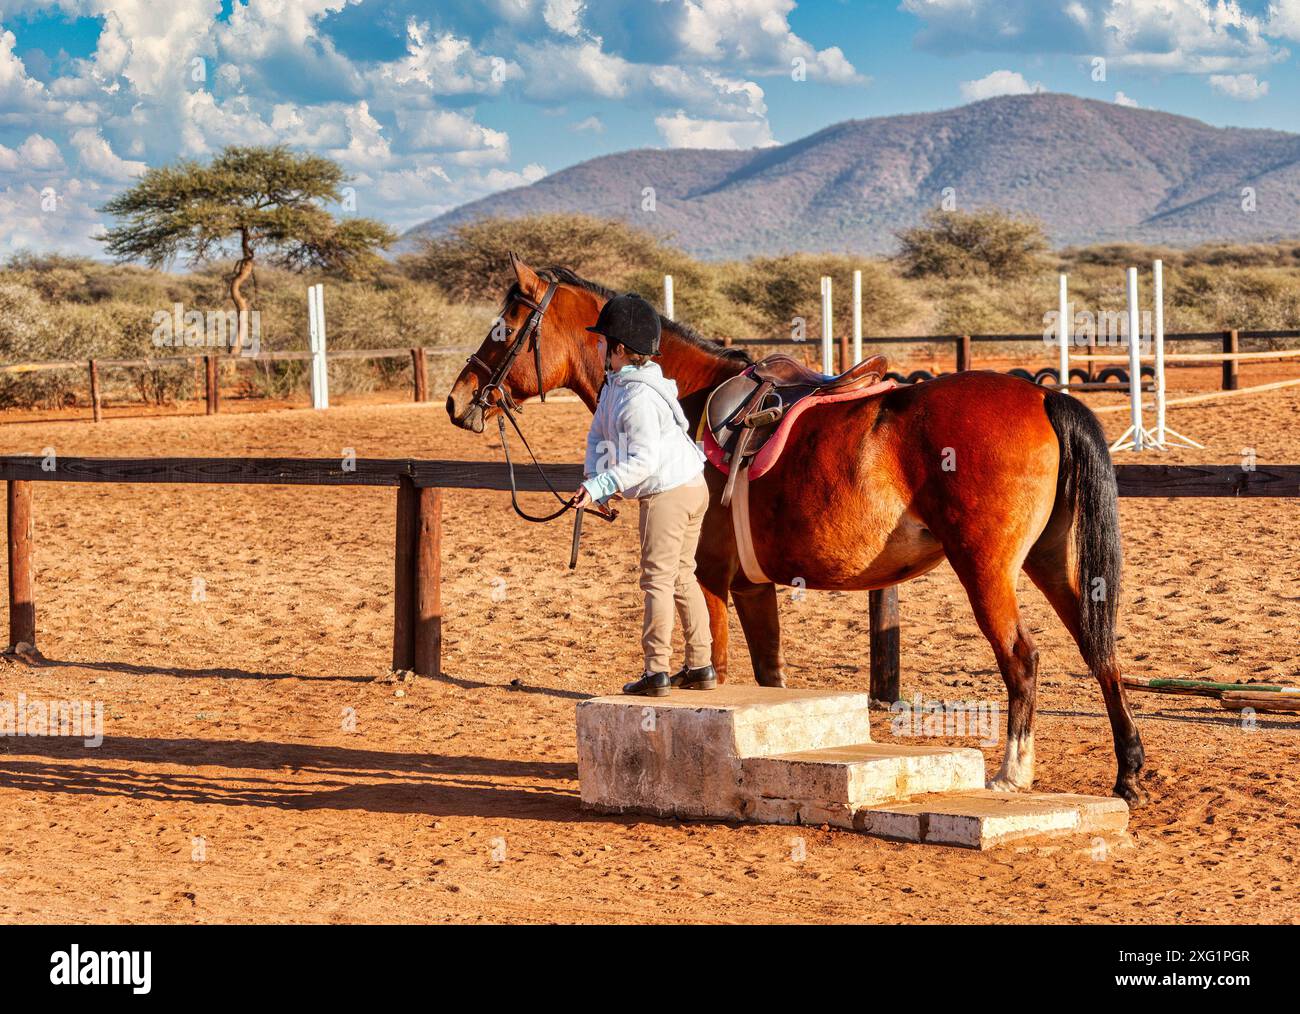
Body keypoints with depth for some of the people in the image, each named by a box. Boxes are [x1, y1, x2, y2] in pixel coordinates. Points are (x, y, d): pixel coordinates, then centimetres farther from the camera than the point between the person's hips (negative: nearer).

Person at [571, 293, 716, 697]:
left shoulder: (639, 398, -23)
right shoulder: (615, 384, 9)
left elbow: (644, 461, -27)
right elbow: (598, 434, 13)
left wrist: (599, 487, -28)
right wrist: (594, 479, -1)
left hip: (668, 493, -10)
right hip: (690, 486, 10)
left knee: (658, 580, -3)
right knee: (682, 577, 15)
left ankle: (657, 671, 0)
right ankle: (701, 666, 20)